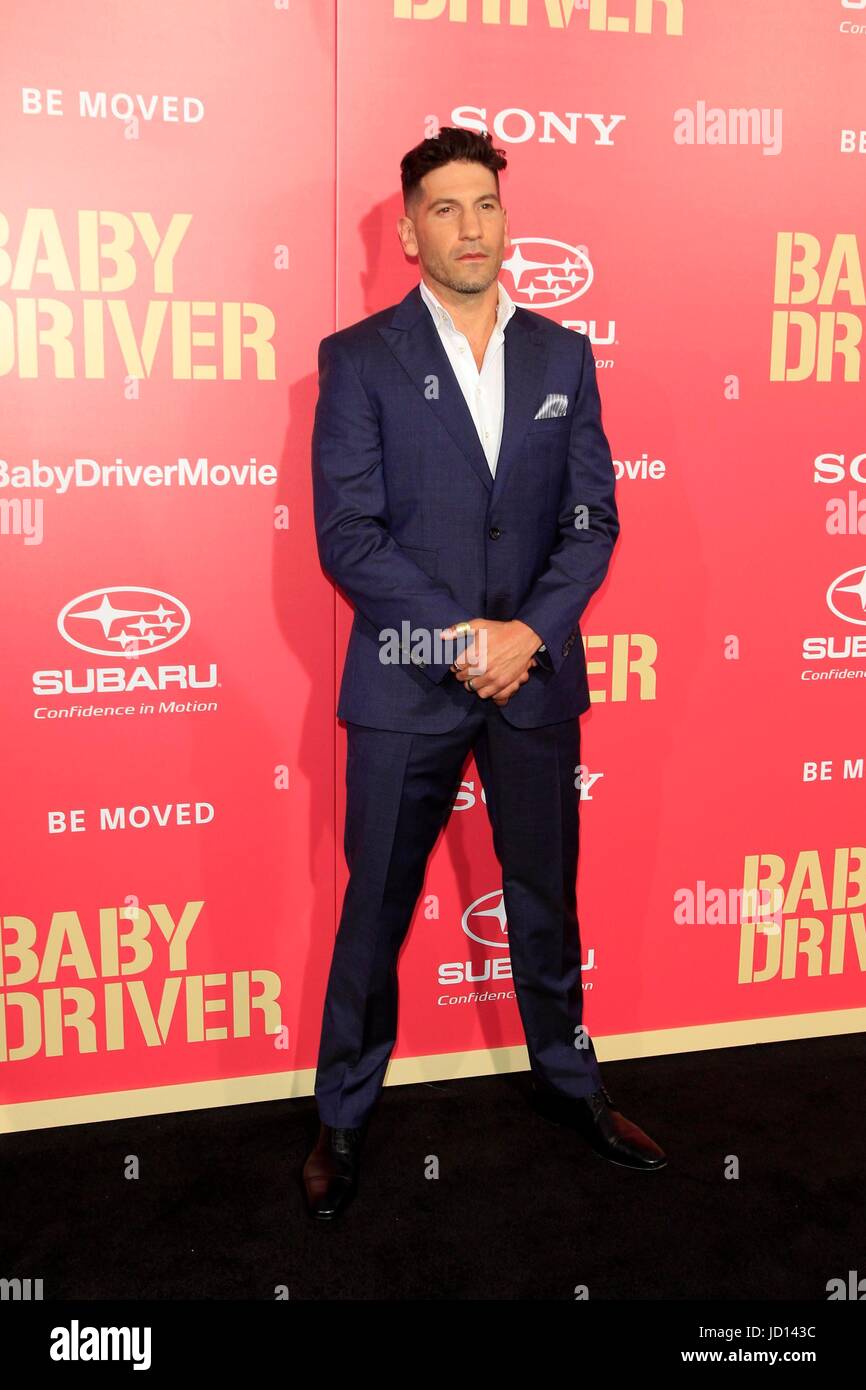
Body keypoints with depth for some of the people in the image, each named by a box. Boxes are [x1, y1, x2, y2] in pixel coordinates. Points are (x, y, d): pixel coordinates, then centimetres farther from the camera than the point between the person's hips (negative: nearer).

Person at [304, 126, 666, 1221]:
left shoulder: (562, 355, 7)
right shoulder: (358, 358, -3)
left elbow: (592, 518, 3)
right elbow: (347, 536, -10)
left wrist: (530, 633, -12)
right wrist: (462, 639, -17)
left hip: (537, 675, 3)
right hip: (406, 682, -3)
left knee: (546, 894, 16)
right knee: (376, 907, 9)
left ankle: (566, 1078, 37)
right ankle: (343, 1115, 27)